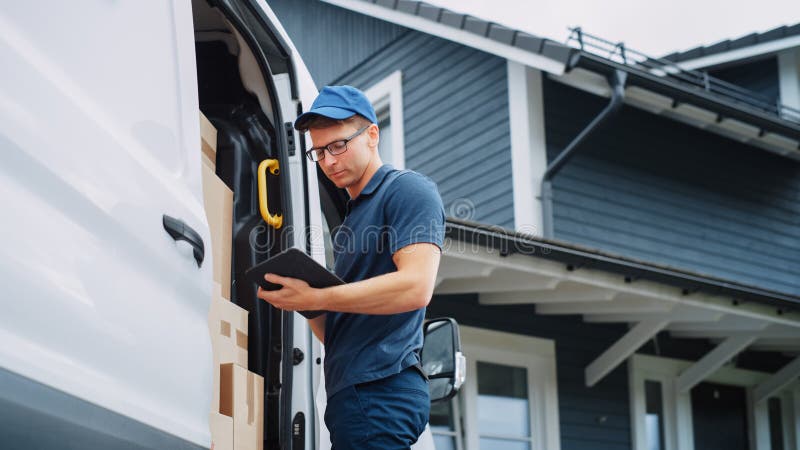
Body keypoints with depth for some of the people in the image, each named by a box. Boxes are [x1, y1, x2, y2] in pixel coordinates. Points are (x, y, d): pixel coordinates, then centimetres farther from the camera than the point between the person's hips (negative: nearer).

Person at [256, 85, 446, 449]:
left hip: (380, 388, -9)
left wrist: (314, 299, -19)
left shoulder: (407, 190, -1)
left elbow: (416, 287, -18)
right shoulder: (351, 218, 25)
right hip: (353, 392, 9)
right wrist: (301, 298, 3)